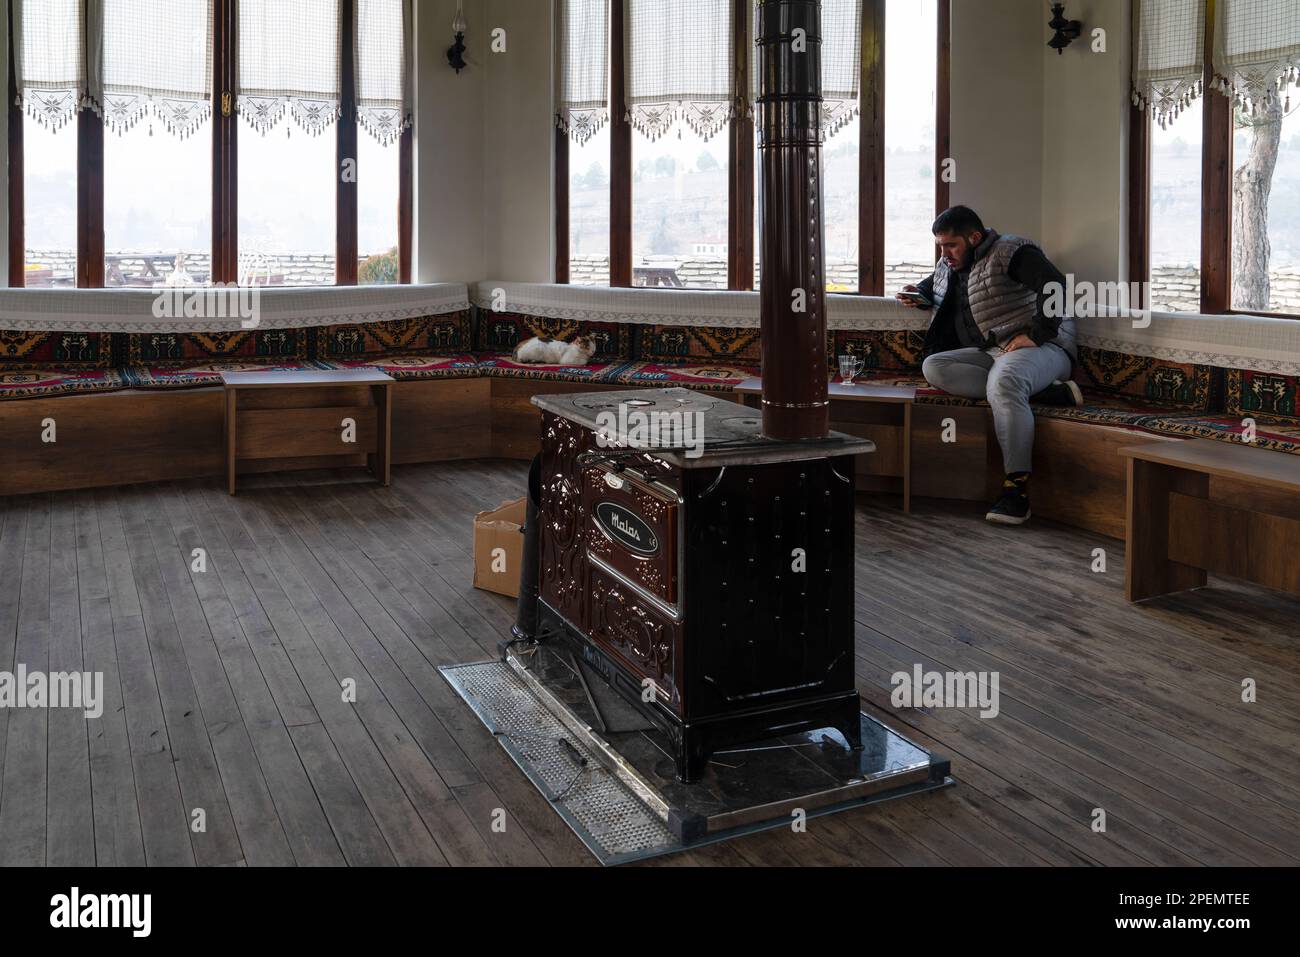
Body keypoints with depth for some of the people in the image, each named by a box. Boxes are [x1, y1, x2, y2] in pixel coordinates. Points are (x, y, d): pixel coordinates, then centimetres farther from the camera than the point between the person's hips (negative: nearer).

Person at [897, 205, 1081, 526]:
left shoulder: (1011, 252, -4)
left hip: (1041, 347, -8)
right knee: (933, 367, -20)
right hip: (989, 353, 8)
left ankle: (1016, 490, -41)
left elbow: (1055, 285, -18)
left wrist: (1035, 335, -23)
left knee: (1003, 382, -41)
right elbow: (931, 285, 42)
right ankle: (1043, 393, -24)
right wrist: (918, 295, 18)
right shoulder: (948, 267, 21)